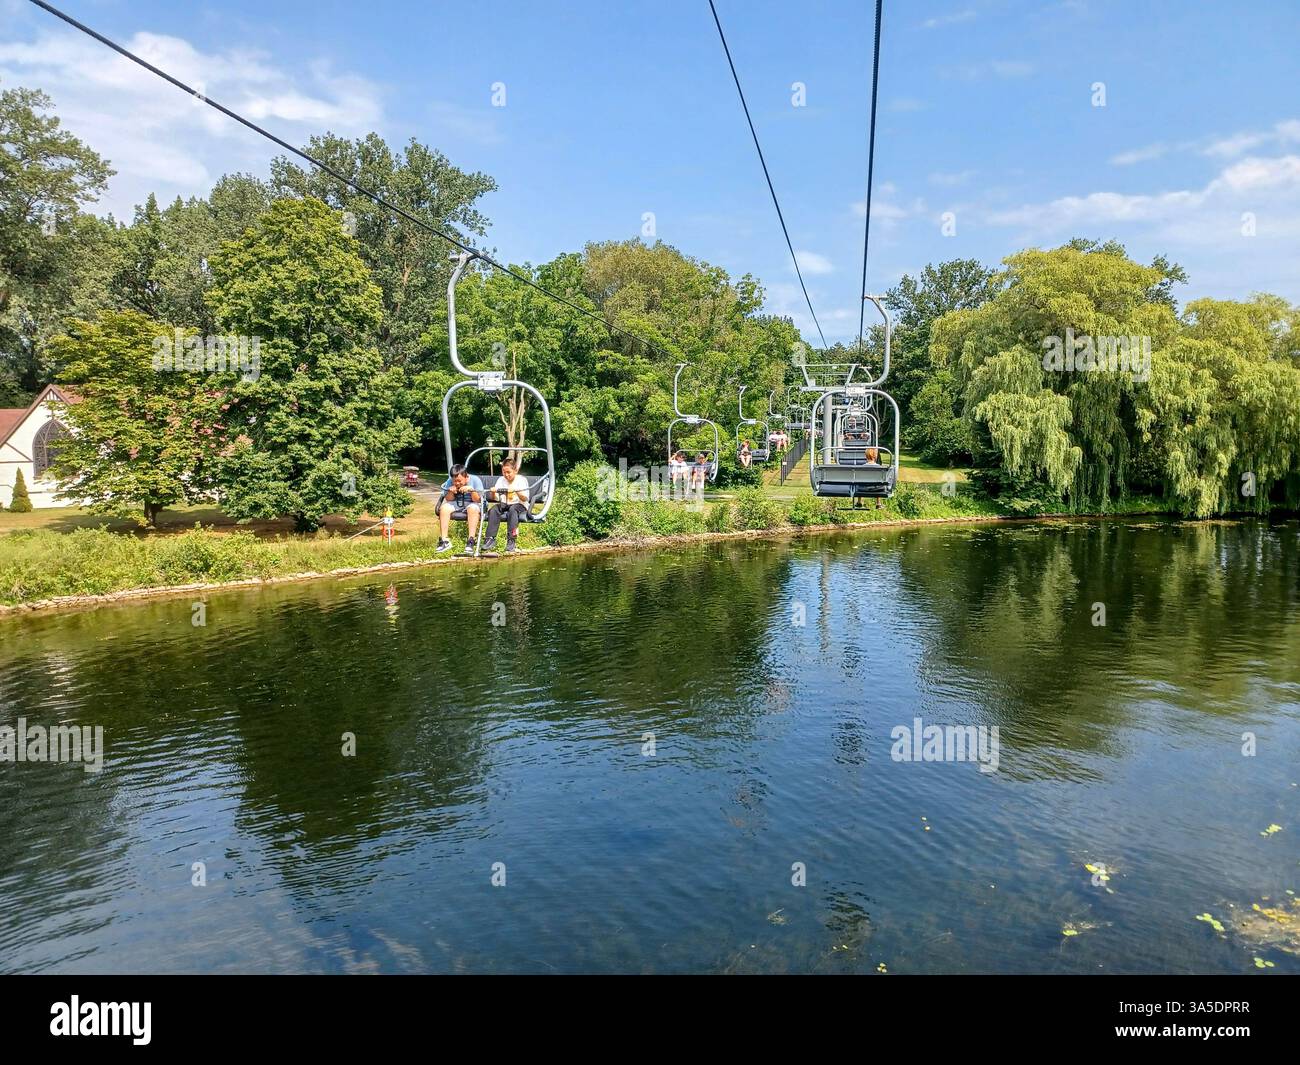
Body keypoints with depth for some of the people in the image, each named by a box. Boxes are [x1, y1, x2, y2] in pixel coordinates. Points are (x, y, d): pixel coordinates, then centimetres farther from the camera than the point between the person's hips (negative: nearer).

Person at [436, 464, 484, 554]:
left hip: (471, 504, -3)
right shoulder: (449, 481, -2)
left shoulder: (475, 480, -10)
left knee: (473, 508, -38)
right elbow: (448, 499, 2)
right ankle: (444, 541, -25)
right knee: (444, 508, -27)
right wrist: (451, 492, -19)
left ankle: (471, 541, -40)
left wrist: (472, 490, -31)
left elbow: (478, 500, -14)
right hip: (455, 504, 3)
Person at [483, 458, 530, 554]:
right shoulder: (501, 480, 9)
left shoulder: (521, 480, -3)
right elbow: (495, 498, 6)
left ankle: (511, 540, -41)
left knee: (512, 510, -38)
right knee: (493, 510, -28)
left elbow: (525, 499, -11)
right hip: (504, 505, 4)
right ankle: (491, 539, -31)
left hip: (519, 505, -4)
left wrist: (516, 491, -29)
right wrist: (493, 493, -16)